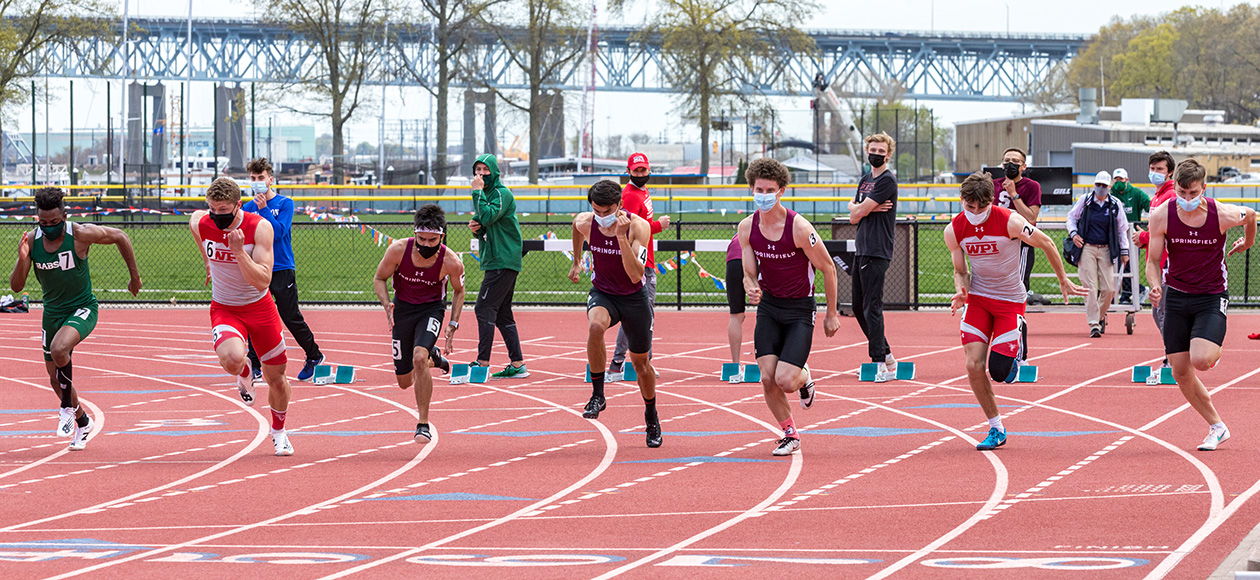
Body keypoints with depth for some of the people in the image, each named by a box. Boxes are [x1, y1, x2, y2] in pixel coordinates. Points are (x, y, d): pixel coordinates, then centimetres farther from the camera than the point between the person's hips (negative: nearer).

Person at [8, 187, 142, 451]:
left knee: (59, 349, -33)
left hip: (83, 309, -5)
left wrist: (134, 277, 1)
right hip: (52, 312, 5)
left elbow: (120, 237, -4)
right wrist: (22, 260, -31)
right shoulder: (30, 241, -11)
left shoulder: (81, 235, -20)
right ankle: (83, 422, 40)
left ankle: (67, 408, -11)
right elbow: (16, 286, -11)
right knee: (56, 378, 13)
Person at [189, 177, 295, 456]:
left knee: (277, 379, 10)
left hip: (260, 308, 0)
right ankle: (244, 375, 8)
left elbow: (262, 282, -26)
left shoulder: (260, 228, -21)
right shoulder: (200, 223, -14)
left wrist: (239, 250, -37)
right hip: (224, 309, 0)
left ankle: (278, 430, 41)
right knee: (231, 359, -32)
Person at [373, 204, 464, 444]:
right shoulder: (399, 250, -23)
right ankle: (433, 357, 46)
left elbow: (458, 290, -1)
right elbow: (379, 279, -6)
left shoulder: (451, 262, -23)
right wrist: (387, 305, -24)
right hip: (402, 309, 2)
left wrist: (453, 324, -8)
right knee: (405, 381, 9)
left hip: (431, 309, -2)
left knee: (419, 357, -30)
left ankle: (424, 425, -17)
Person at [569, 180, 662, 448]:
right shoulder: (585, 223, -14)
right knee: (596, 326, -34)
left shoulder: (638, 227, -24)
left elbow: (636, 275, -33)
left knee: (640, 361, 10)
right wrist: (576, 261, 24)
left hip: (634, 297, -1)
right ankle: (597, 395, -21)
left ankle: (651, 416, 36)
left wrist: (621, 237, -41)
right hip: (602, 293, 1)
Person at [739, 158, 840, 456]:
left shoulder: (799, 227, -20)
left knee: (785, 380, -16)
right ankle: (789, 434, 15)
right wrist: (751, 289, -20)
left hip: (800, 309, -4)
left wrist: (831, 314, -1)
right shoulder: (747, 228, -4)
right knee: (767, 378, -8)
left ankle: (803, 379, 23)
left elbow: (828, 269, -8)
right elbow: (749, 272, 6)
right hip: (768, 307, 4)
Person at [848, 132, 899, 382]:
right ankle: (886, 355, 21)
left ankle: (881, 363, -11)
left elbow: (859, 211, -13)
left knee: (872, 308, -12)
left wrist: (857, 208, 7)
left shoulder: (887, 180, -9)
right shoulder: (865, 179, 18)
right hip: (861, 250, 9)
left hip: (877, 252, -9)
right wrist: (869, 209, -6)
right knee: (859, 307, 12)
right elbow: (853, 217, 12)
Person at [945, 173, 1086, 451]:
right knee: (973, 365, -12)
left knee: (999, 372, -11)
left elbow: (1047, 244, -6)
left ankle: (1017, 351, 27)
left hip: (1010, 300, -3)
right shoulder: (954, 231, -9)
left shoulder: (1010, 222, -22)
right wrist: (961, 292, -17)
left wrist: (1063, 281, 4)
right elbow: (961, 271, 6)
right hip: (978, 298, 3)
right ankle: (996, 429, 4)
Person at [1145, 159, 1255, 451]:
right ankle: (1217, 427, 18)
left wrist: (1247, 242, 25)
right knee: (1180, 372, 1)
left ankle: (1216, 350, 13)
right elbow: (1153, 260, -3)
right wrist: (1155, 285, -23)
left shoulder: (1222, 215, -17)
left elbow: (1250, 215, 8)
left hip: (1211, 298, -3)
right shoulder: (1162, 216, -12)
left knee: (1200, 360, -25)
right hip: (1177, 296, 3)